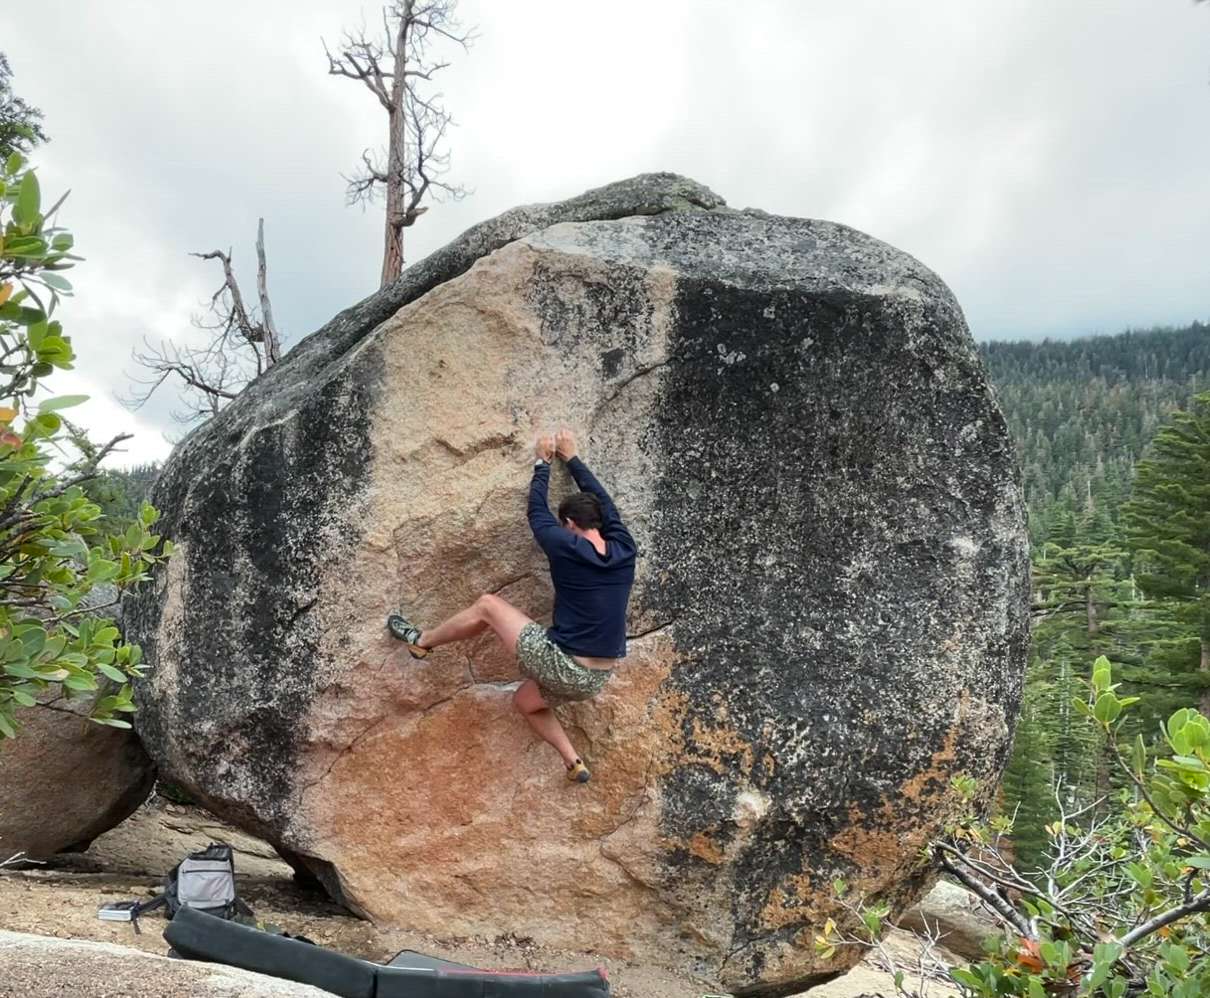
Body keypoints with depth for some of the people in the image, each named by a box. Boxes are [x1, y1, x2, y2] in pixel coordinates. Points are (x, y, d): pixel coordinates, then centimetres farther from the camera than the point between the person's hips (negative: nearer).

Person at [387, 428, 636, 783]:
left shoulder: (567, 548, -14)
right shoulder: (624, 550, 0)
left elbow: (537, 512, 5)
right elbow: (602, 501, 17)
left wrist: (543, 463, 21)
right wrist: (571, 458, 29)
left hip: (562, 667, -6)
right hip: (596, 680, 6)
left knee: (487, 605, 8)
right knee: (526, 701, 32)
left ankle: (421, 641, 25)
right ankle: (574, 763, 21)